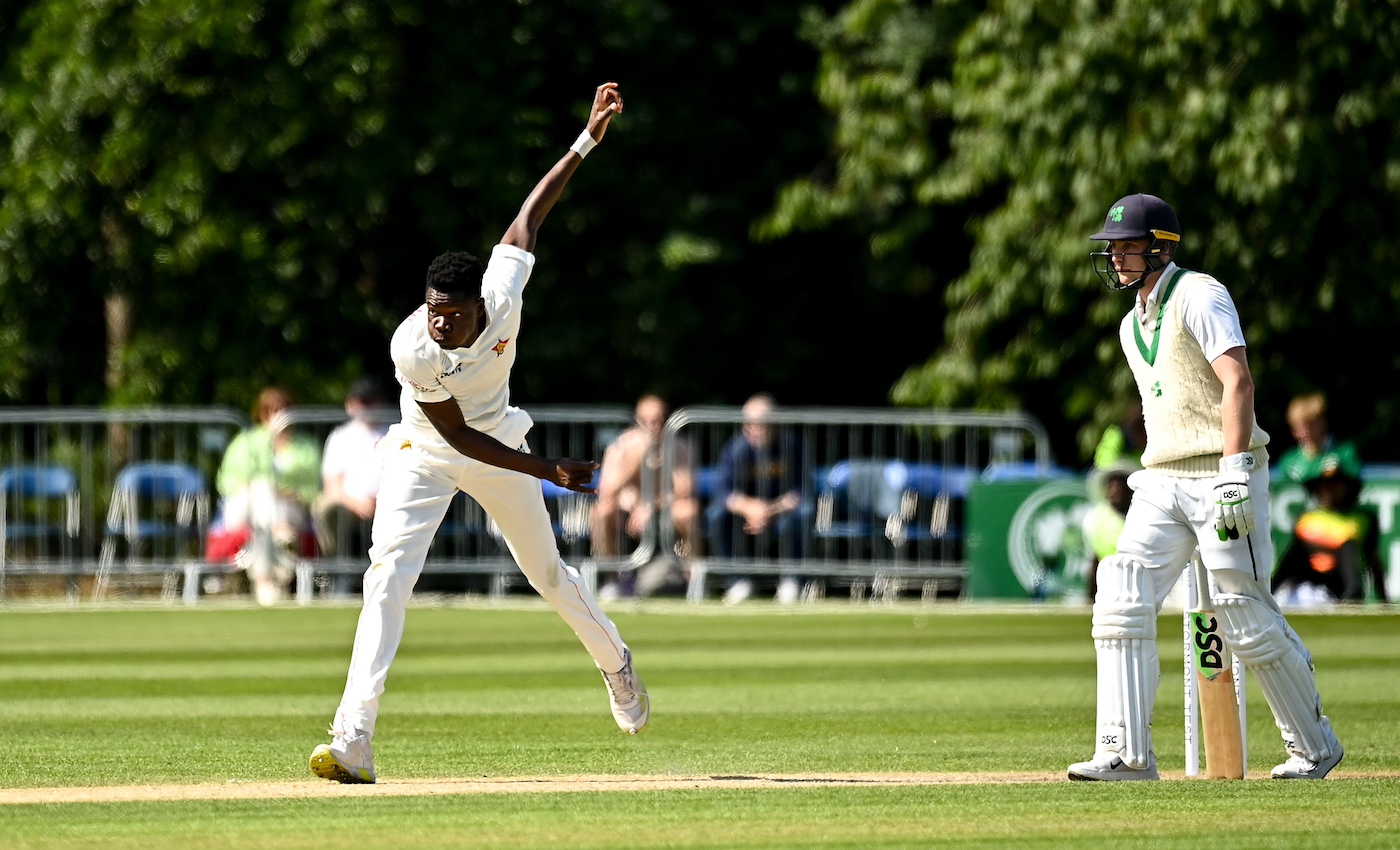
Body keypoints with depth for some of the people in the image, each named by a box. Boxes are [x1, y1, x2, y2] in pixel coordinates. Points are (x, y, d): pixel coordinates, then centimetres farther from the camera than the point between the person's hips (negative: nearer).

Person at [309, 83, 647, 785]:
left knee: (547, 572, 18)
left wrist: (588, 139, -11)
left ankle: (616, 666, 47)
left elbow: (528, 218, -12)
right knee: (389, 575, -20)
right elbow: (459, 436, -26)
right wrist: (548, 471, -27)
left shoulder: (504, 293, -27)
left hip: (498, 446, 3)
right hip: (425, 455, -3)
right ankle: (353, 742, -27)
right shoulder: (412, 349, -33)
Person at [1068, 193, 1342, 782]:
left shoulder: (1198, 297, -8)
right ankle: (1127, 754, -12)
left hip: (1222, 473, -8)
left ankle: (1314, 747, 12)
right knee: (1122, 603, -9)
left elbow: (1237, 382, -19)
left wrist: (1234, 474, -28)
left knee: (1248, 620, -5)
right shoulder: (1133, 325, 19)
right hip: (1160, 483, 8)